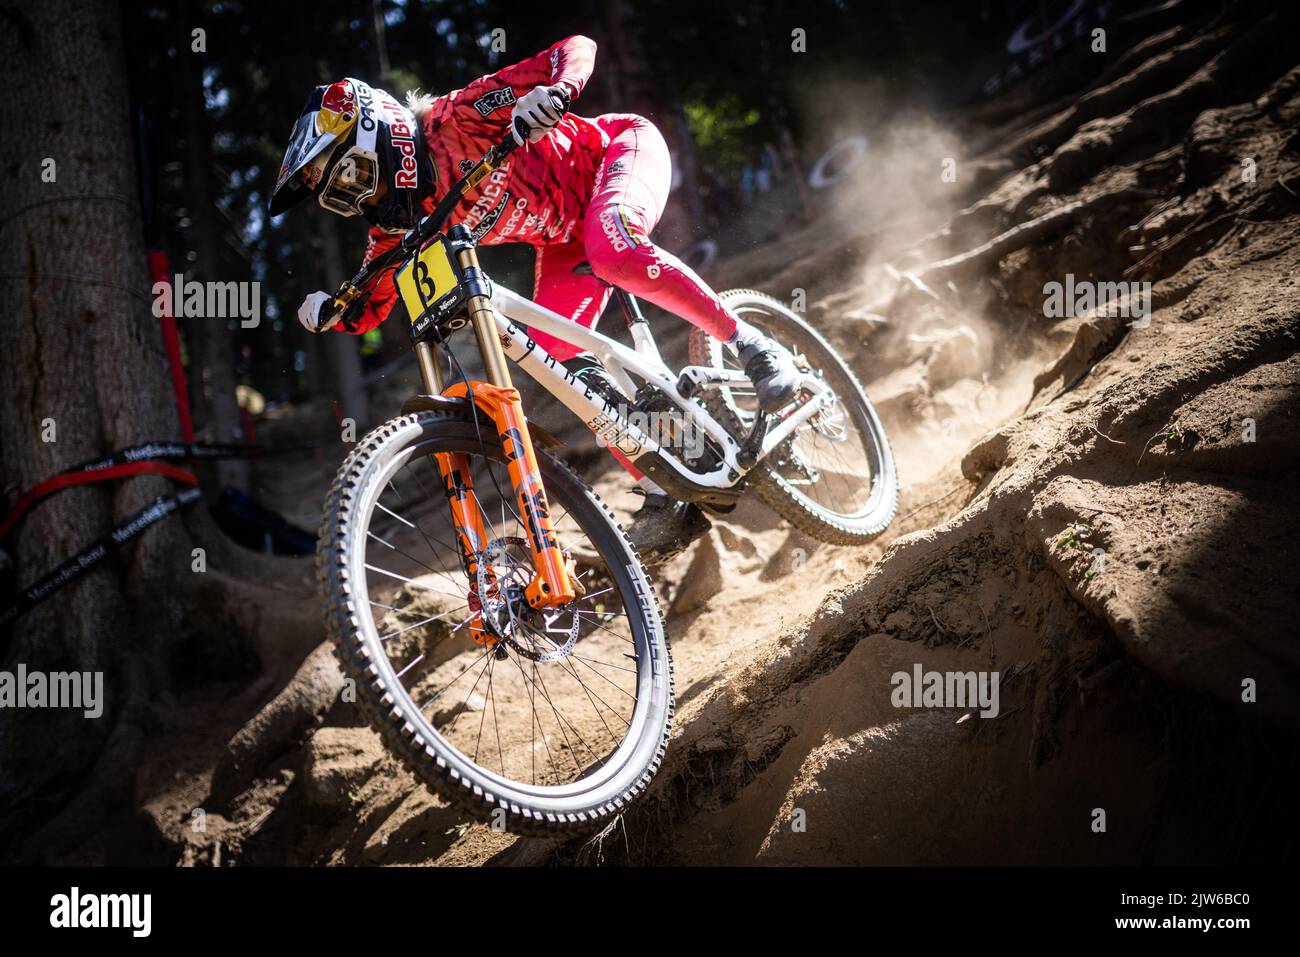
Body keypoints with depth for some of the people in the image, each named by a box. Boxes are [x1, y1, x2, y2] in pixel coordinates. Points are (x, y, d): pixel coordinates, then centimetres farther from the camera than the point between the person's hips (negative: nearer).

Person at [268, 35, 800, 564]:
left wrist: (554, 92, -51)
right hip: (565, 237, 7)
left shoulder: (453, 120, -28)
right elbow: (369, 308, 0)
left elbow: (577, 48, -30)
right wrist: (329, 312, -22)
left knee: (616, 254, -39)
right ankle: (666, 498, -5)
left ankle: (753, 346, -21)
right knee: (557, 354, -11)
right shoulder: (399, 227, -8)